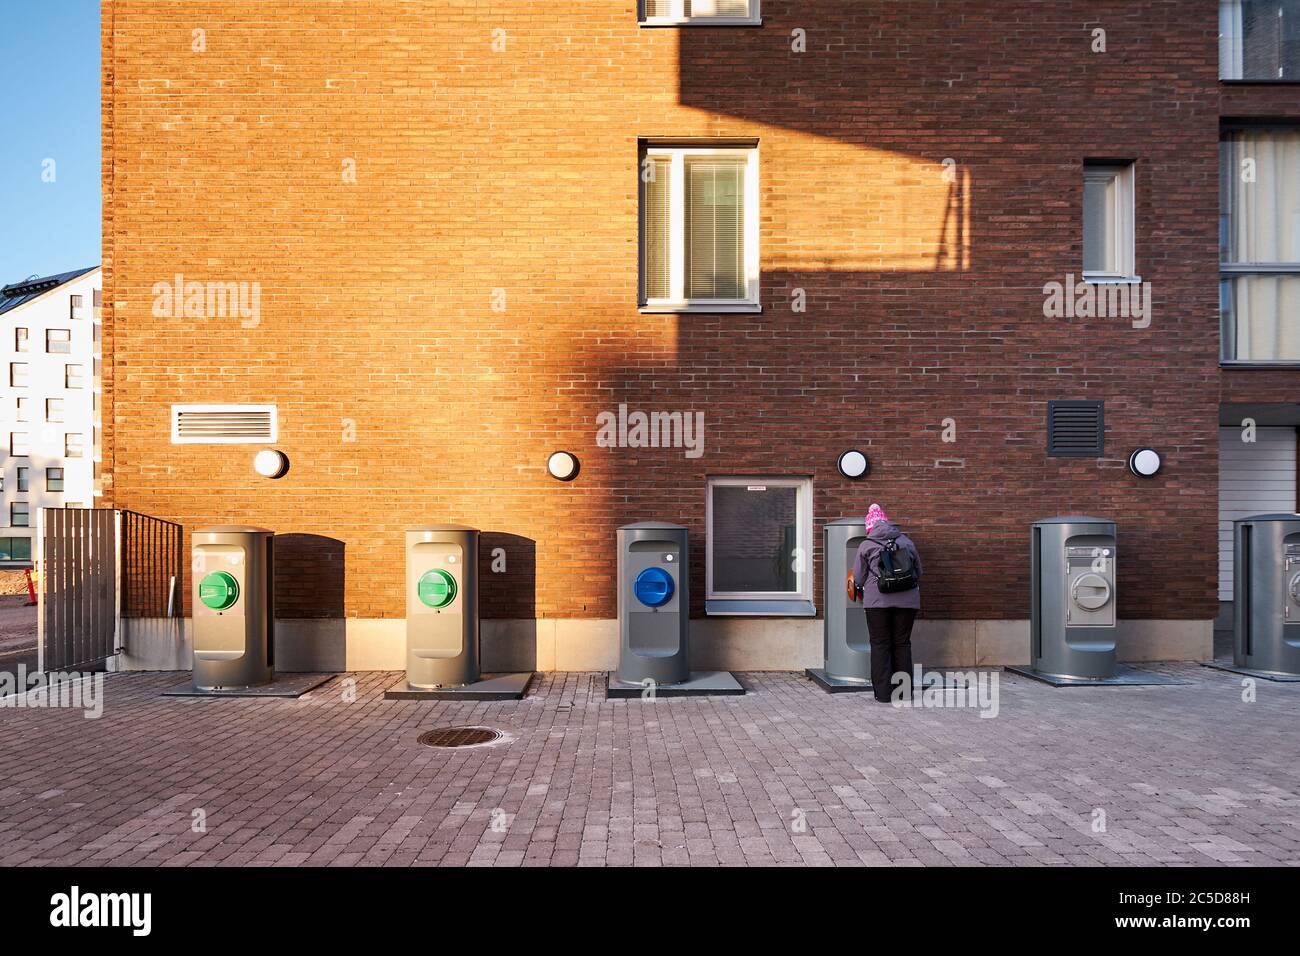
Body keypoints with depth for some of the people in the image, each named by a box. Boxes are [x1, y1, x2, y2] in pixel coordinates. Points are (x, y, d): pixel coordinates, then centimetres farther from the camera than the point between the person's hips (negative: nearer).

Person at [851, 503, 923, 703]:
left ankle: (883, 692, 5)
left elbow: (858, 579, 5)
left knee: (880, 645, 5)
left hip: (877, 601, -3)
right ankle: (905, 691, 15)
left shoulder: (866, 546, 0)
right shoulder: (907, 542, 9)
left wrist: (863, 591, 26)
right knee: (902, 643, 11)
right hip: (907, 601, 3)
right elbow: (919, 572, 16)